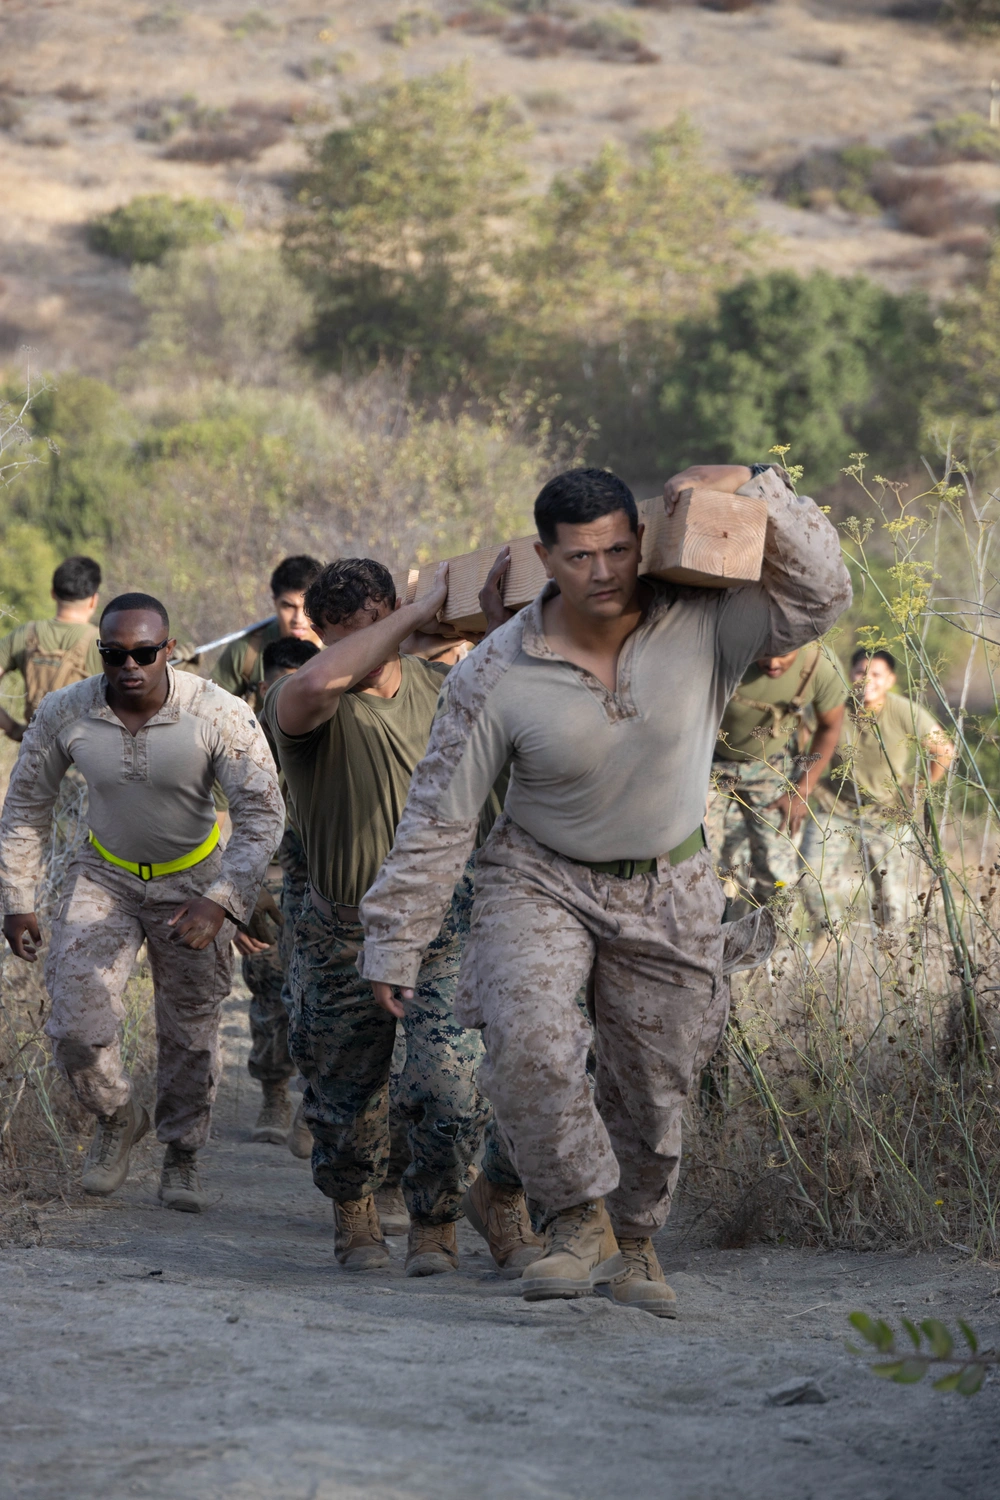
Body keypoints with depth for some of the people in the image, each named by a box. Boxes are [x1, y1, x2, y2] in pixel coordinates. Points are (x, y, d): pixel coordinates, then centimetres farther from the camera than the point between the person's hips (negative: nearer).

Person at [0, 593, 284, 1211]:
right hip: (105, 878, 1)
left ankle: (182, 1158, 31)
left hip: (193, 882, -1)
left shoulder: (220, 715, -25)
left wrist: (219, 903, -36)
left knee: (190, 1032, 8)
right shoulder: (64, 714, -18)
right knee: (76, 1023, -12)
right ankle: (117, 1118, 18)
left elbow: (263, 813, -24)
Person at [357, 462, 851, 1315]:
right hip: (542, 883, -2)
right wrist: (394, 945, -9)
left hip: (667, 892, 2)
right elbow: (439, 816, -12)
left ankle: (633, 1245, 33)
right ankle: (581, 1223, -12)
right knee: (530, 1042, -27)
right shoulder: (497, 676, -19)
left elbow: (820, 596, -19)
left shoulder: (701, 626, -16)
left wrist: (755, 488, -31)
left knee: (653, 1085, 10)